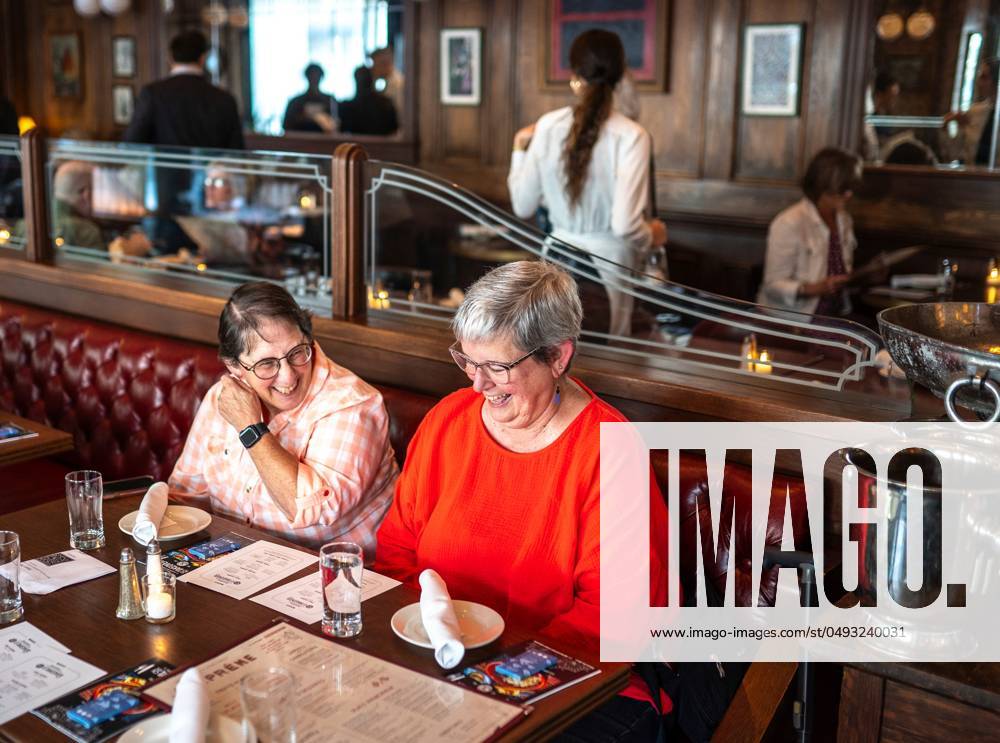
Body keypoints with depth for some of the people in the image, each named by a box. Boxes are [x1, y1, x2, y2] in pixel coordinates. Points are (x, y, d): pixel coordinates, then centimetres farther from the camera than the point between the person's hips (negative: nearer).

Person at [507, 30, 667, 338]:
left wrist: (519, 150, 14)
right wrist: (651, 237, 1)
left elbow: (522, 207, 0)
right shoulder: (631, 136, -17)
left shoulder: (548, 125, -7)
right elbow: (624, 225, -22)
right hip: (608, 262, -3)